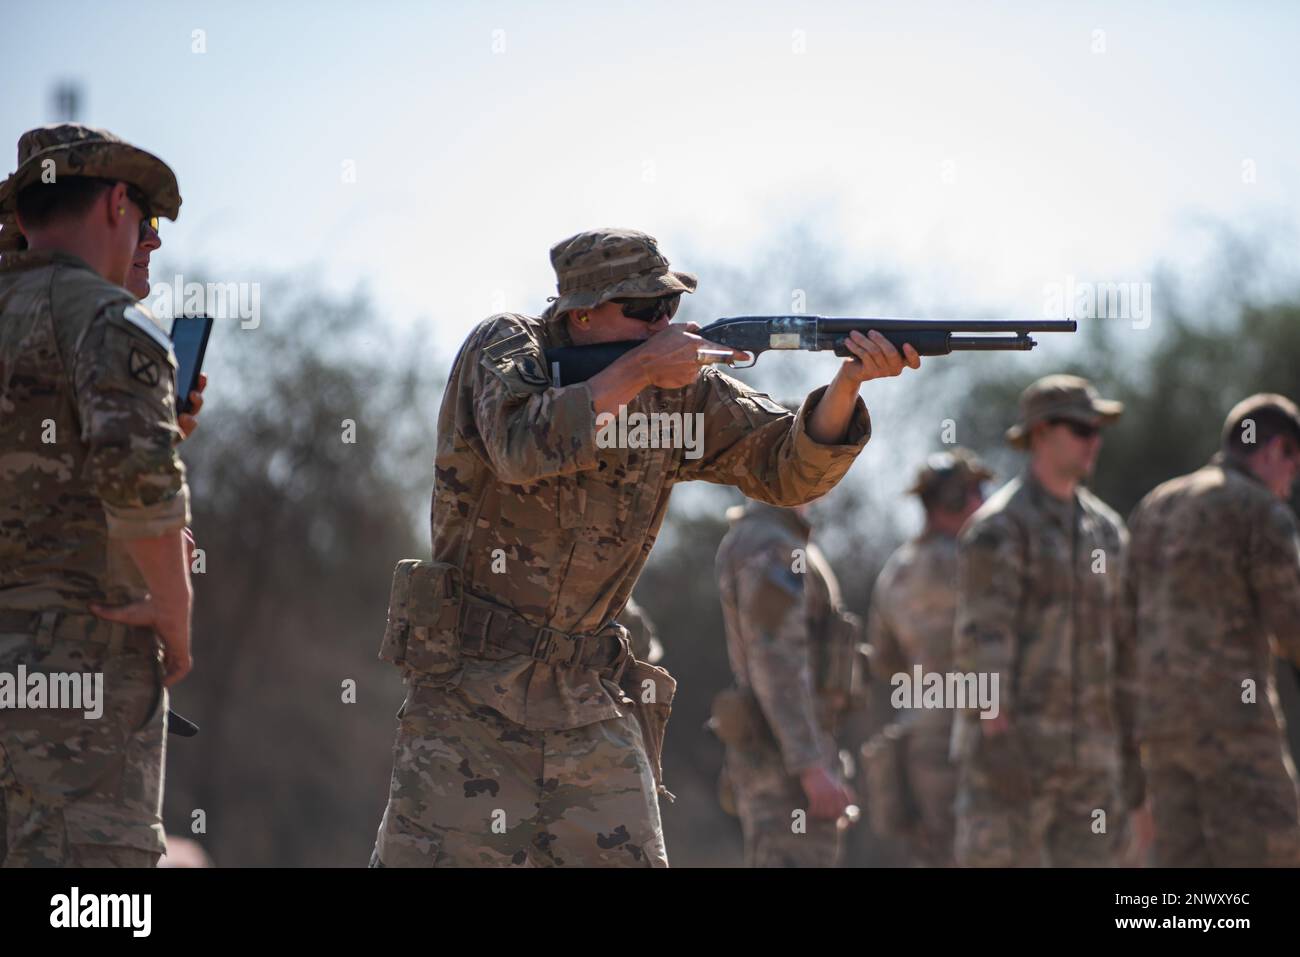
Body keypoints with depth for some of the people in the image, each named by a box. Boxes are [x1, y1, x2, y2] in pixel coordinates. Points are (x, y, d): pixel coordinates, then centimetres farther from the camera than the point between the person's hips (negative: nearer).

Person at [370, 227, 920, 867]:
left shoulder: (679, 389, 5)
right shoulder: (505, 345, -6)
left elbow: (788, 468, 1)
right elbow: (522, 446, -26)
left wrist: (851, 380, -17)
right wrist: (639, 370, -22)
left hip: (589, 698, 4)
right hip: (466, 687, -4)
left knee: (626, 856, -4)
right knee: (422, 856, -7)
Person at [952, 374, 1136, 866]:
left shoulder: (1104, 528, 15)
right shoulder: (998, 527, -9)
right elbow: (983, 636, -16)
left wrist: (1130, 743, 14)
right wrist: (997, 736, -24)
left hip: (1088, 749, 7)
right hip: (1013, 740, -7)